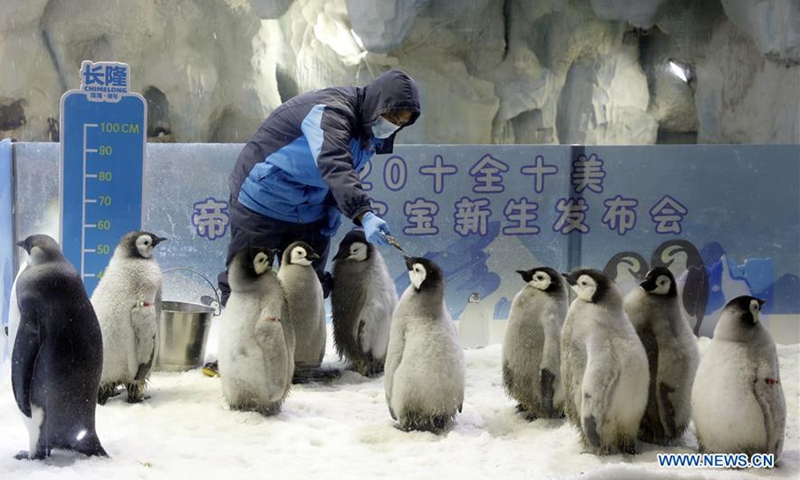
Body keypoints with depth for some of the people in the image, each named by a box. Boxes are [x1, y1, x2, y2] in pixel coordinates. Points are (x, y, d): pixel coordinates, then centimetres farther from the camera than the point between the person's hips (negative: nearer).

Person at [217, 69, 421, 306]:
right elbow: (334, 167, -44)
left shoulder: (370, 128, 1)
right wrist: (364, 215, -56)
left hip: (310, 212, 8)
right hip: (263, 200, -8)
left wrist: (333, 211, -5)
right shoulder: (330, 112, -28)